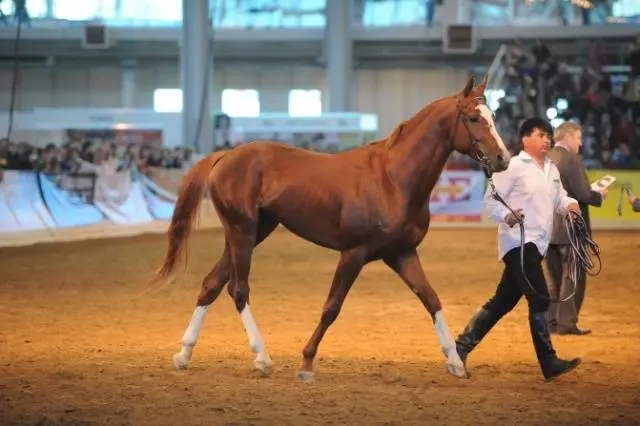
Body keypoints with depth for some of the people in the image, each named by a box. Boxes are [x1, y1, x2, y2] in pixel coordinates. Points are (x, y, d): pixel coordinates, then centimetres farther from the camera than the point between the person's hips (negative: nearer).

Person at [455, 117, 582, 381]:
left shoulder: (552, 170, 16)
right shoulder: (513, 167, -8)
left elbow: (559, 197, 24)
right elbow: (491, 200, -9)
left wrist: (569, 204, 1)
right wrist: (506, 216, -28)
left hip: (535, 245, 9)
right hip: (518, 242, -8)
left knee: (503, 302, 11)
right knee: (540, 299, -13)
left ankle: (463, 345, 19)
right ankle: (549, 363, -11)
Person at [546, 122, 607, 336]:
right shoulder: (570, 159, -15)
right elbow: (583, 194, -20)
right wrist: (600, 196, 1)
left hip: (549, 228, 8)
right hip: (569, 228, -8)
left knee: (555, 277, 15)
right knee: (573, 277, 0)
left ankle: (552, 321, 16)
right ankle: (567, 322, -1)